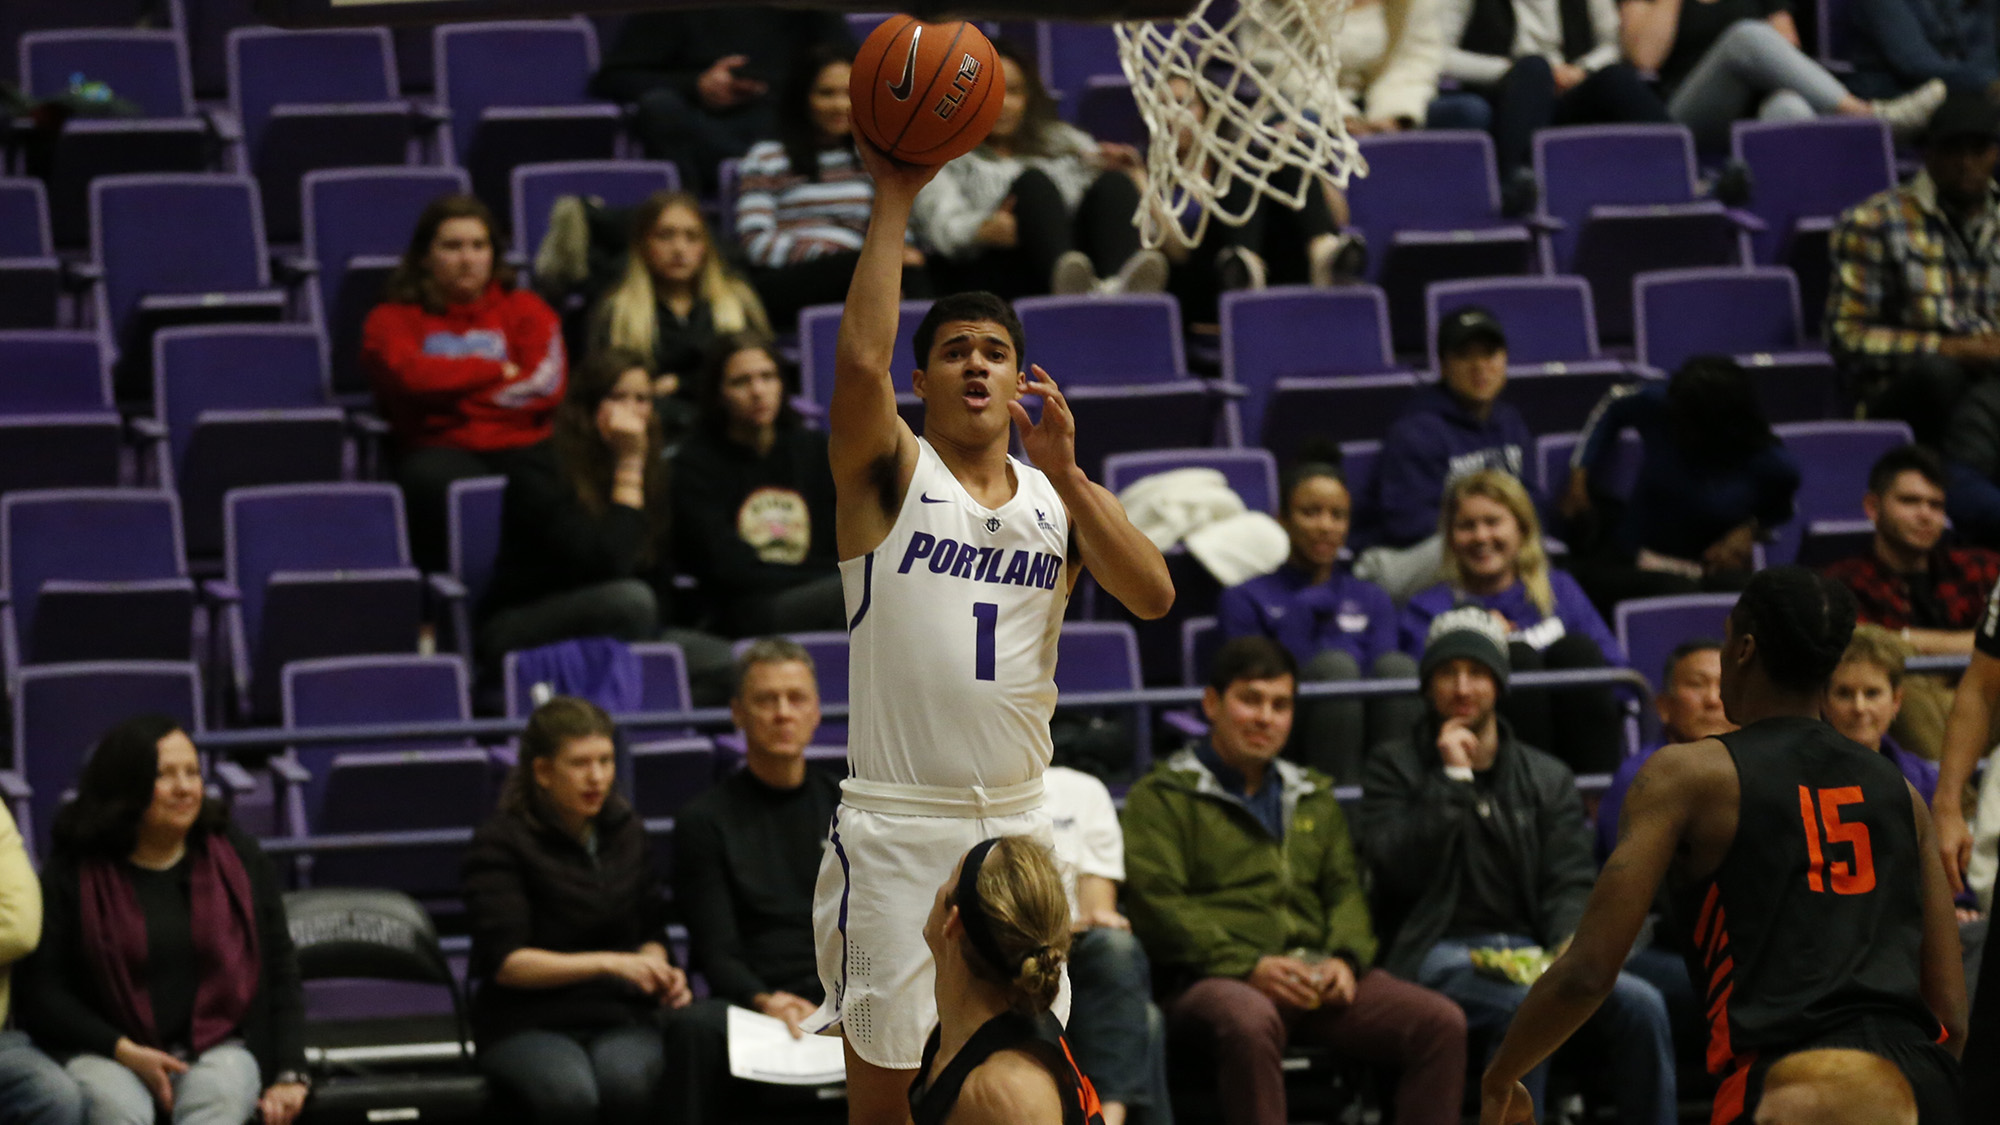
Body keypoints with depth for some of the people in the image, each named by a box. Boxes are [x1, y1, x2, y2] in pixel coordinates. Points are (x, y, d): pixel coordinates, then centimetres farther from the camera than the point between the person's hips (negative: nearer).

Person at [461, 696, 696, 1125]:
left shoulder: (625, 830, 13)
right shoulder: (500, 841, -3)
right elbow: (503, 961, -11)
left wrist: (658, 969, -1)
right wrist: (607, 964, -20)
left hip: (621, 1016, 3)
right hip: (526, 1024, -3)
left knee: (628, 1083, -35)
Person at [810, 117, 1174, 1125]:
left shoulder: (1061, 494, 11)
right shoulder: (891, 472, -1)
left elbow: (1153, 597, -5)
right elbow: (860, 358, -22)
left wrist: (1063, 470, -15)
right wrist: (893, 202, -18)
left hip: (1019, 822, 4)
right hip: (897, 825, -4)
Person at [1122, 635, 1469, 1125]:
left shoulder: (1313, 797, 28)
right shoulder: (1163, 797, 8)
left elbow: (1346, 888, 21)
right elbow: (1156, 904, -4)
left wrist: (1345, 957, -2)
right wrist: (1250, 967, -15)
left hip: (1317, 976, 5)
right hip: (1215, 979, -5)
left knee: (1442, 1023, -18)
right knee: (1250, 1021, -42)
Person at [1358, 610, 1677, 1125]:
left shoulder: (1548, 779, 19)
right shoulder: (1395, 766, 10)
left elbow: (1569, 884, 9)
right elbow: (1396, 872, -5)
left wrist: (1572, 944, -13)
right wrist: (1452, 777, -6)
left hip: (1529, 952, 4)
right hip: (1438, 953, -4)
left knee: (1640, 1002, -24)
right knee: (1531, 1005, -37)